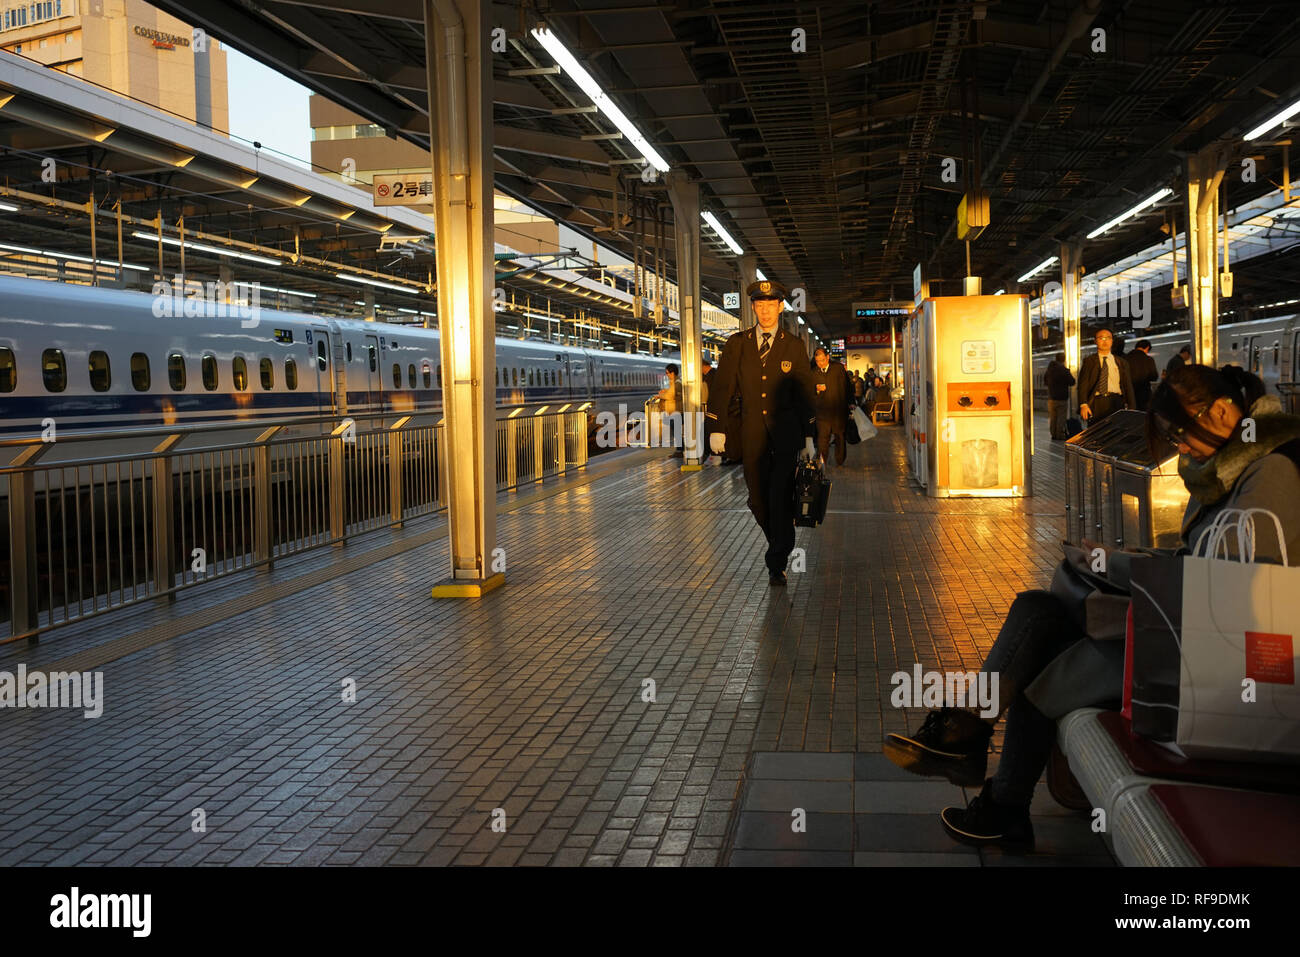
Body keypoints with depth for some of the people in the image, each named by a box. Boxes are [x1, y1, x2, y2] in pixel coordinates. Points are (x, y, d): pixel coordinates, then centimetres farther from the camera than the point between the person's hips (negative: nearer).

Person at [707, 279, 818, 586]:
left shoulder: (794, 346, 4)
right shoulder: (737, 344, 5)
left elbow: (805, 391, 7)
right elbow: (722, 387, 5)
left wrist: (809, 434, 3)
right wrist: (717, 429, -2)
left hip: (786, 428, -2)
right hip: (751, 430, 2)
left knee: (781, 494, -13)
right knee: (758, 498, 6)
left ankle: (777, 563, -8)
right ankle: (782, 545, 29)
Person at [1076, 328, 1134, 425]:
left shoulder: (1121, 362, 18)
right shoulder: (1089, 361, 12)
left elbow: (1128, 386, 15)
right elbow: (1083, 384, 2)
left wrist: (1131, 409, 4)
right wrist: (1083, 405, -13)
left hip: (1117, 403, 1)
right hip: (1097, 405, -1)